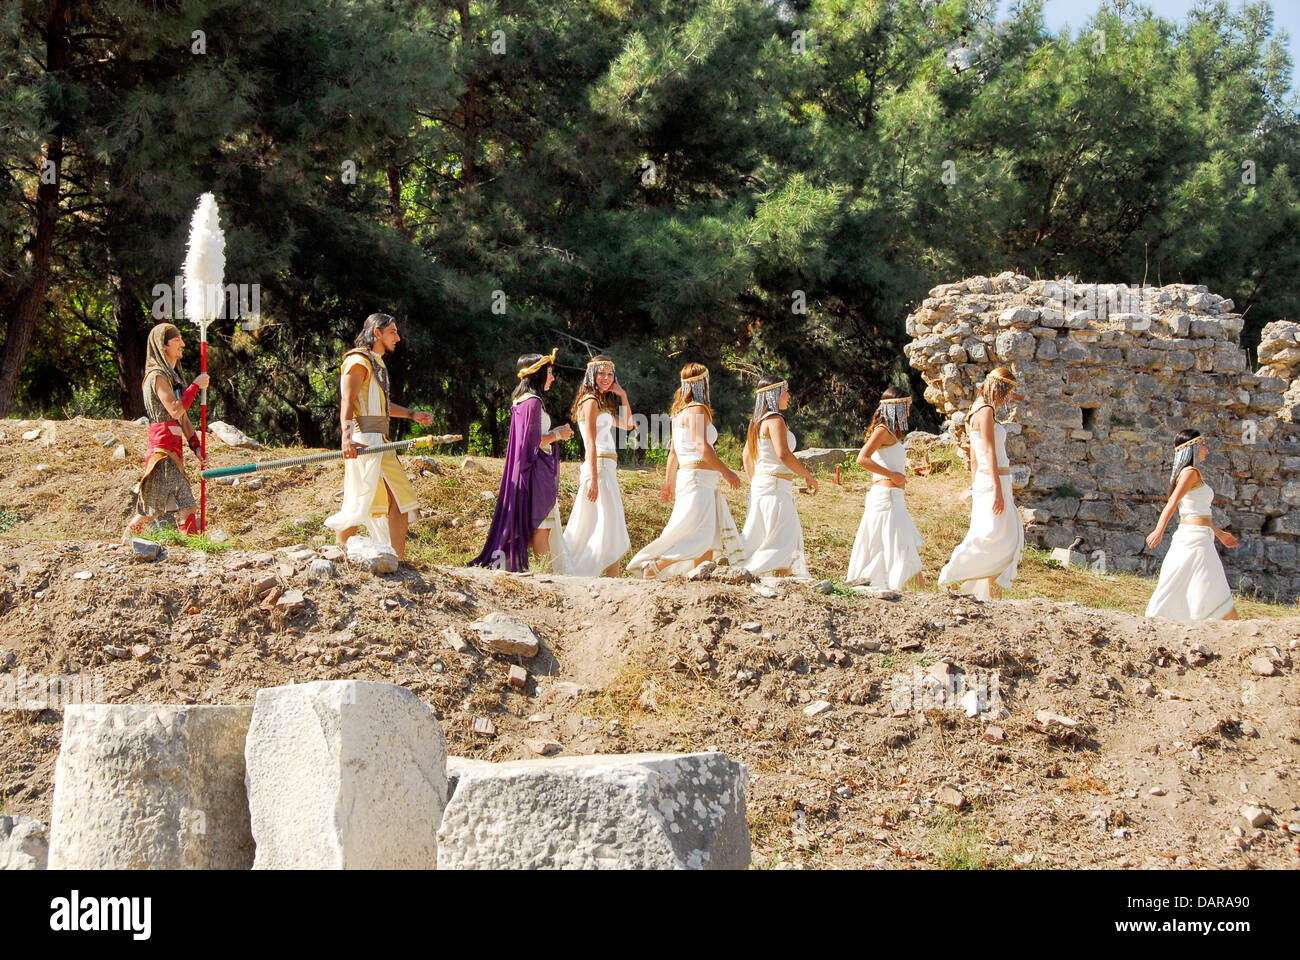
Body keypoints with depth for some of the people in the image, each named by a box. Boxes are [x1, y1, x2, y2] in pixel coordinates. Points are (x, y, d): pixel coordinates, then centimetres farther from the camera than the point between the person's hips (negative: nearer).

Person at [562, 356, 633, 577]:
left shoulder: (602, 402, 19)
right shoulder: (591, 401, -9)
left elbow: (627, 424, 28)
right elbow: (591, 444, -17)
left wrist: (623, 396, 16)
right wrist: (593, 479, -23)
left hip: (607, 467, 10)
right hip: (599, 467, -10)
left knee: (590, 525, 10)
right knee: (610, 527, -10)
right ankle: (612, 577, -11)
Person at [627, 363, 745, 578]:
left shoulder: (680, 411, 17)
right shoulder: (697, 410, -11)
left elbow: (673, 452, 21)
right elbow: (703, 448, -20)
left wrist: (670, 482, 26)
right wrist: (725, 471, -13)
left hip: (686, 475, 10)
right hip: (698, 478, -10)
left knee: (710, 537, 7)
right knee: (700, 536, -14)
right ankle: (654, 566, -13)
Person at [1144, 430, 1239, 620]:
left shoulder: (1186, 473, 19)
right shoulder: (1191, 473, -10)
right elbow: (1173, 502, -23)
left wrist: (1219, 533, 37)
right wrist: (1160, 529, -35)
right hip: (1196, 536, -9)